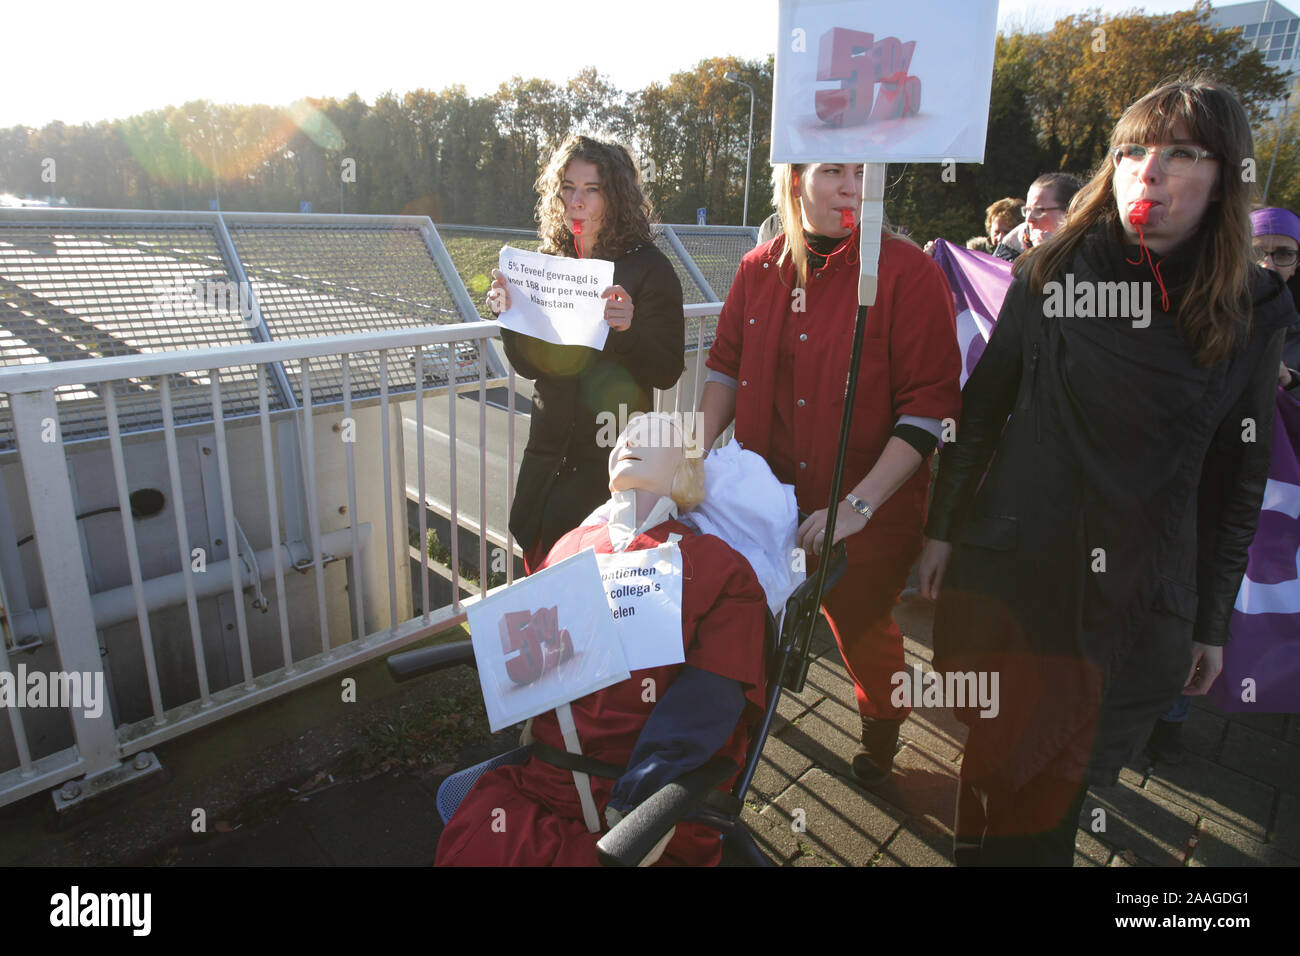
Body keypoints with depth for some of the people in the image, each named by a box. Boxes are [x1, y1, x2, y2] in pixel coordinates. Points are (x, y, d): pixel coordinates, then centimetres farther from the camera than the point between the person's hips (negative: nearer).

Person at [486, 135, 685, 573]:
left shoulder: (648, 268, -8)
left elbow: (668, 372, -11)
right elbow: (530, 365, 9)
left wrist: (629, 328, -28)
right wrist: (508, 315, -8)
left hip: (610, 457, -5)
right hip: (549, 448, 5)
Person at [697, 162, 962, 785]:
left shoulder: (908, 272, -13)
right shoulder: (761, 268, 2)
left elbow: (930, 405, -17)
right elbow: (728, 366, 11)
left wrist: (858, 505, -23)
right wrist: (697, 451, -2)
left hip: (869, 513, -3)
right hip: (766, 497, 4)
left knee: (862, 624, 15)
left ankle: (881, 731, 48)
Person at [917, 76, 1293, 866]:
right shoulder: (1051, 273, 0)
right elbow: (981, 408, 3)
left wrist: (1212, 622, 7)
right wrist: (942, 530, 2)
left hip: (1140, 605, 0)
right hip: (1005, 570, 0)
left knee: (1062, 793, 11)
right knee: (988, 771, 11)